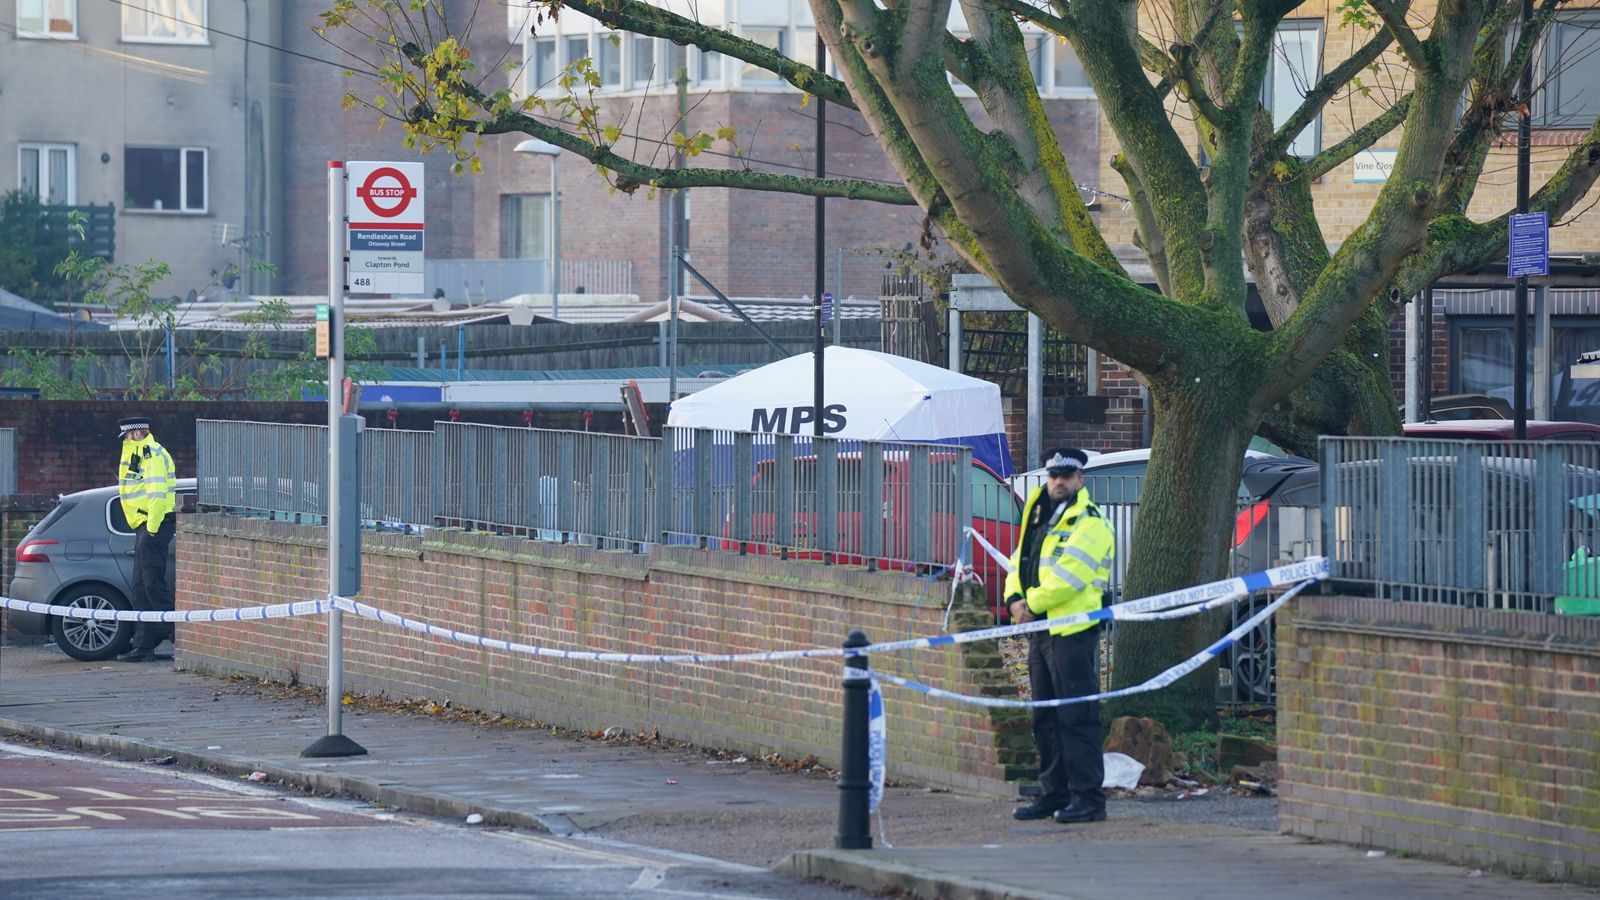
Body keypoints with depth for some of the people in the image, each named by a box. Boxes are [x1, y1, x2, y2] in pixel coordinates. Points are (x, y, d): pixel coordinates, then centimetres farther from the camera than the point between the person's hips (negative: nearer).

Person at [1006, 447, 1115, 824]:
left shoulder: (1089, 523, -9)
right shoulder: (1039, 517, 18)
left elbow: (1069, 577, -17)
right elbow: (1020, 563, 16)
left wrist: (1032, 603, -10)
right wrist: (1016, 598, -3)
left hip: (1073, 632, -9)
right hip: (1041, 630, 9)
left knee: (1076, 716, -10)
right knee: (1045, 718, 12)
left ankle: (1088, 797, -9)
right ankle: (1054, 793, 19)